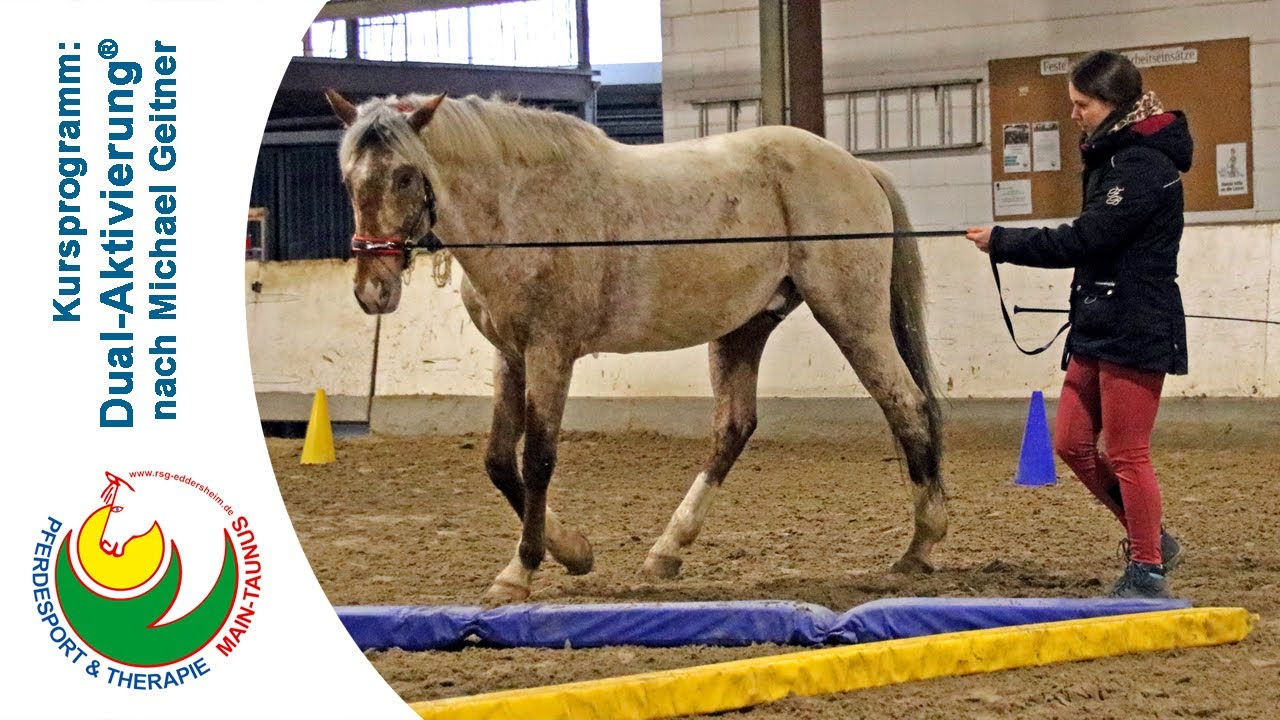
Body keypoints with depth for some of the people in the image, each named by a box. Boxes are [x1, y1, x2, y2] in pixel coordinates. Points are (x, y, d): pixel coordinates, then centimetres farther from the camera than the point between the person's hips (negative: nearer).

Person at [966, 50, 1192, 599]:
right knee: (1072, 443, 11)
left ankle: (1148, 573, 8)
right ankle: (1150, 541, 23)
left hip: (1135, 332, -10)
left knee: (1126, 454, -3)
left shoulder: (1144, 166, -18)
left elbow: (1083, 240, -23)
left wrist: (1002, 243, -16)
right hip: (1099, 328, 10)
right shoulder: (1112, 157, 14)